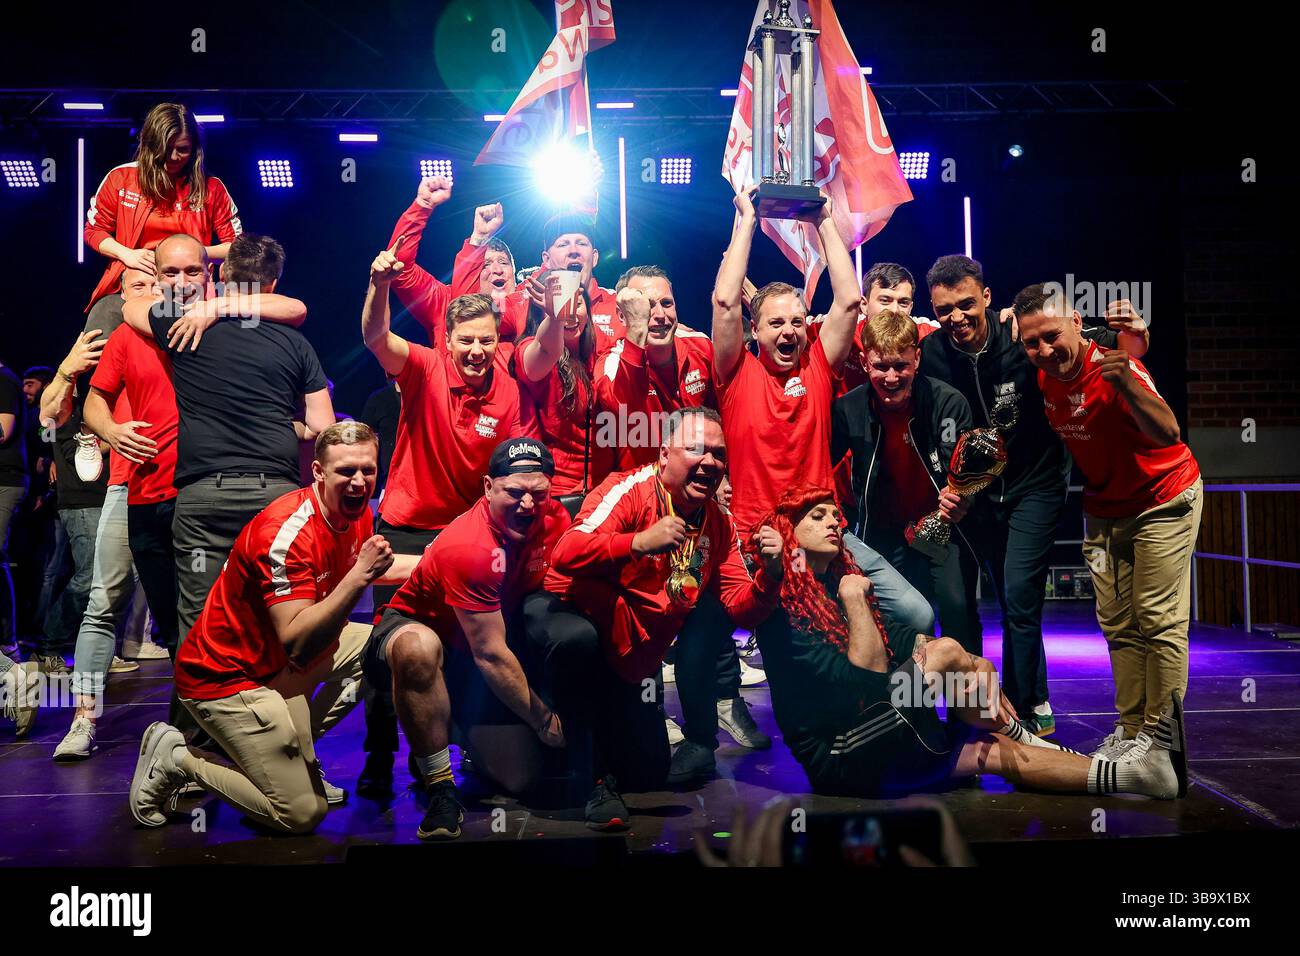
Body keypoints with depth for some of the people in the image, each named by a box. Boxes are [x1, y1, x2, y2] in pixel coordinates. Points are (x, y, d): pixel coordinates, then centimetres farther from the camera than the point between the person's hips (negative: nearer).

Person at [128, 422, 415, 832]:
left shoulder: (354, 511, -2)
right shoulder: (288, 533, -29)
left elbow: (366, 567, 22)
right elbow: (297, 644, -36)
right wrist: (359, 577, -40)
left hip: (280, 661, 9)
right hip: (228, 677, -9)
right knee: (303, 813, -10)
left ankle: (294, 755, 12)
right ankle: (177, 759, 5)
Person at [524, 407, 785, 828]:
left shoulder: (720, 524, 2)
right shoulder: (630, 489, -18)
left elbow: (742, 609, -2)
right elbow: (566, 555, -33)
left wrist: (768, 575, -22)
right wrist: (640, 541, -46)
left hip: (629, 658, 6)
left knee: (648, 775, 8)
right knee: (578, 639, -42)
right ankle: (593, 779, -24)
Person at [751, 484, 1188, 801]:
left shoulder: (840, 586, 16)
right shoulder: (783, 612, -13)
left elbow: (907, 640, 5)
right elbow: (861, 681, -23)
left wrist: (977, 664, -11)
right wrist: (853, 600, -17)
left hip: (879, 741, 9)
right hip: (841, 759, -8)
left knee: (1002, 753, -1)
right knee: (945, 652, -17)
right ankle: (1029, 739, 2)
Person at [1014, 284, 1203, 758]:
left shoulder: (1112, 368, -30)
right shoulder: (1042, 375, -10)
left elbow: (1168, 433, -46)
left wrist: (1125, 384, -61)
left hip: (1163, 500, -6)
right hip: (1104, 510, 7)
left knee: (1158, 619, -4)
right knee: (1118, 624, 10)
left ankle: (1159, 734, 3)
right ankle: (1131, 726, 19)